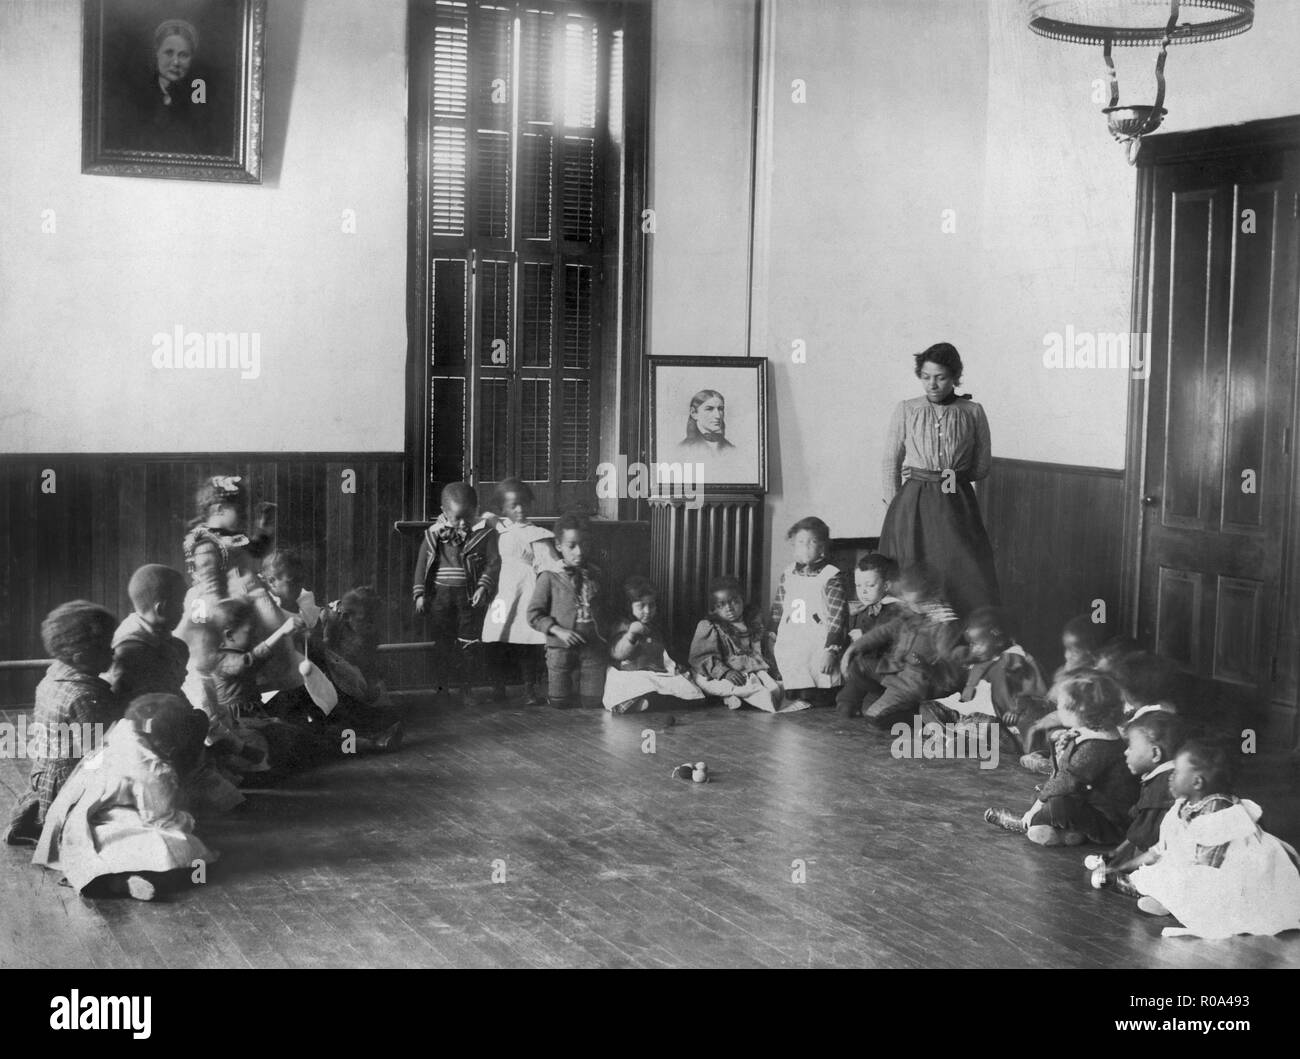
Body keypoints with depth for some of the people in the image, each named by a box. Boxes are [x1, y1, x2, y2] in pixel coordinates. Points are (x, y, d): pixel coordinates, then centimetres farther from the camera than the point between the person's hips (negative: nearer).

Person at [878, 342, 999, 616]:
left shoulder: (972, 412, 1)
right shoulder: (906, 410, 3)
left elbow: (982, 466, 9)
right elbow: (891, 462, 7)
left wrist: (954, 477, 9)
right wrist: (894, 506, 3)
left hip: (957, 505, 0)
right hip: (912, 505, 0)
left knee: (969, 583, -3)